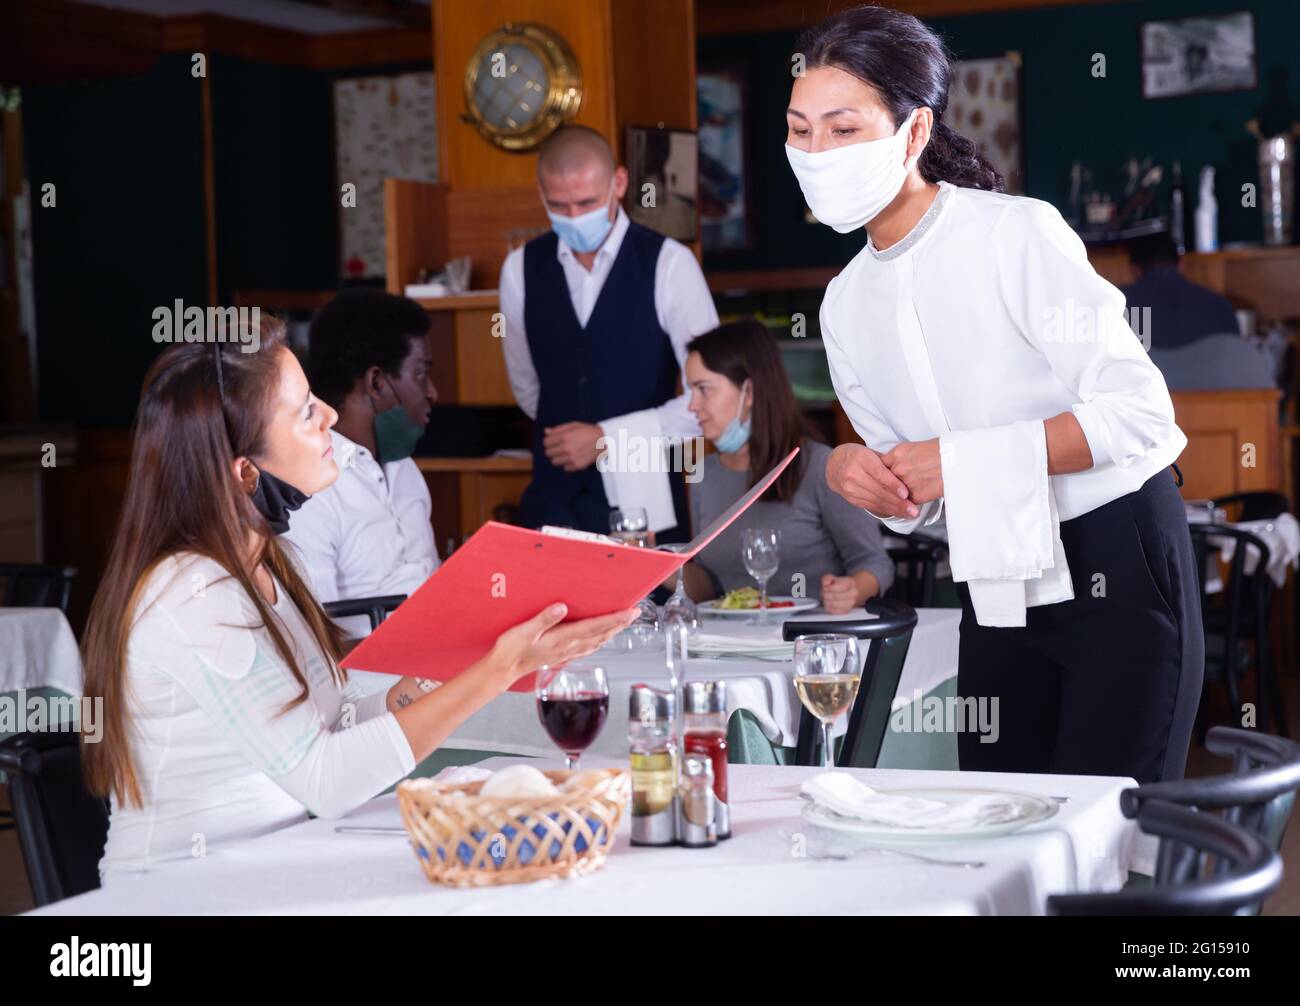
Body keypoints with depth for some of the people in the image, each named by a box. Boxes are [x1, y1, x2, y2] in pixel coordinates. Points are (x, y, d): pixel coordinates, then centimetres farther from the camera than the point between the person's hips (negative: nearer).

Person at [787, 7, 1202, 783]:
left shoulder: (1017, 235, -15)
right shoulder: (846, 304, 5)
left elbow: (1139, 413, -19)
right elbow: (912, 496, 12)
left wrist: (966, 458, -21)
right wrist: (856, 472, -11)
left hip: (1118, 571, -6)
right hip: (996, 591, 6)